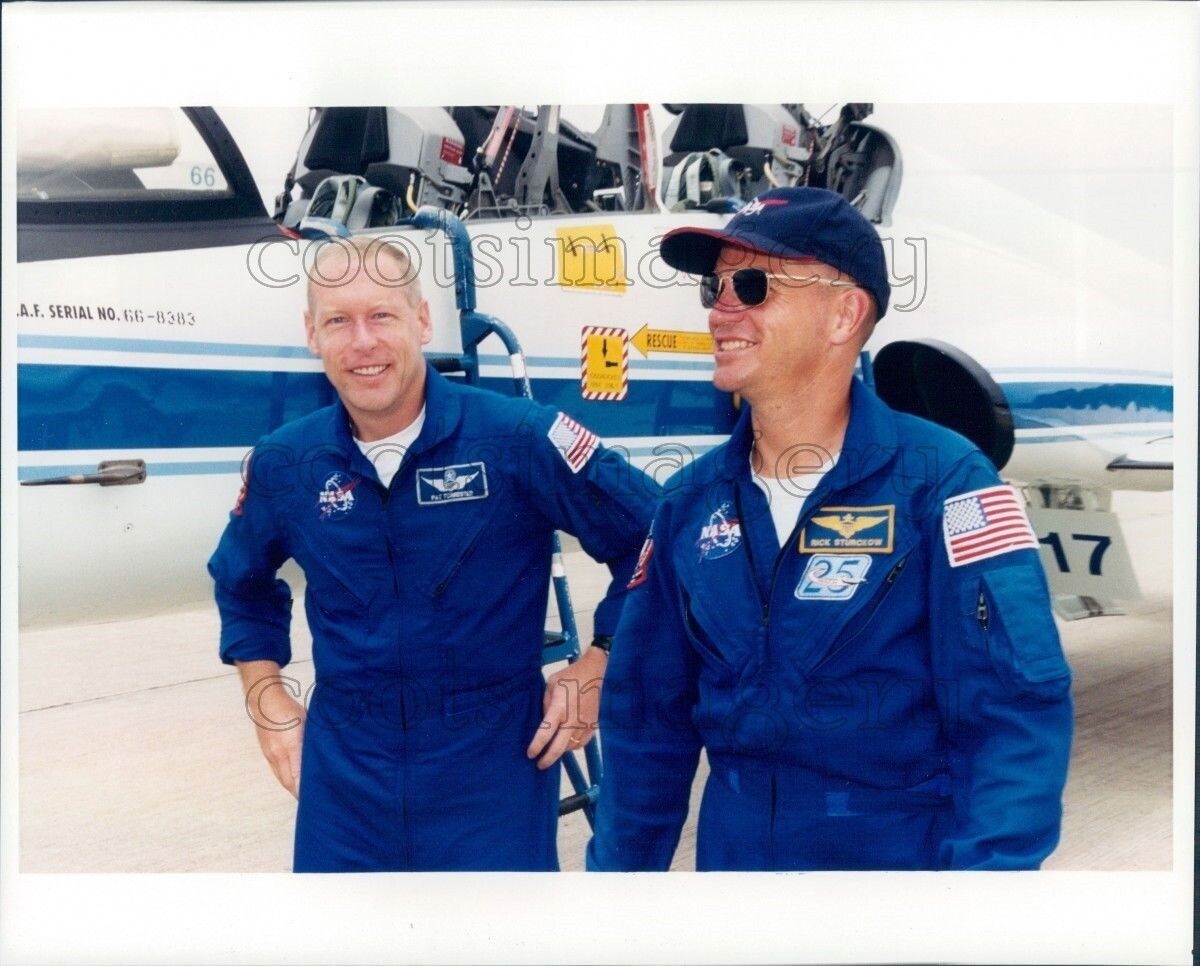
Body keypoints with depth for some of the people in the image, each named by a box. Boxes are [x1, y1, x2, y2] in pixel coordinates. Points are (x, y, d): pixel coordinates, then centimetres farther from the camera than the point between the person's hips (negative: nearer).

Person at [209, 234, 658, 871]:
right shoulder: (285, 465, 0)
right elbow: (241, 580, 20)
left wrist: (598, 667, -6)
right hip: (343, 769, 3)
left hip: (493, 764, -3)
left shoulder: (518, 440, -12)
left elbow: (646, 536, -5)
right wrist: (265, 696, 11)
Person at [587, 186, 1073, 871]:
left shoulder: (941, 483, -16)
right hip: (732, 849, 5)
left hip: (906, 850, -4)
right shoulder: (691, 502, -1)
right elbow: (648, 716, 4)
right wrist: (618, 865, 2)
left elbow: (1014, 714, -21)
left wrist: (987, 864, -30)